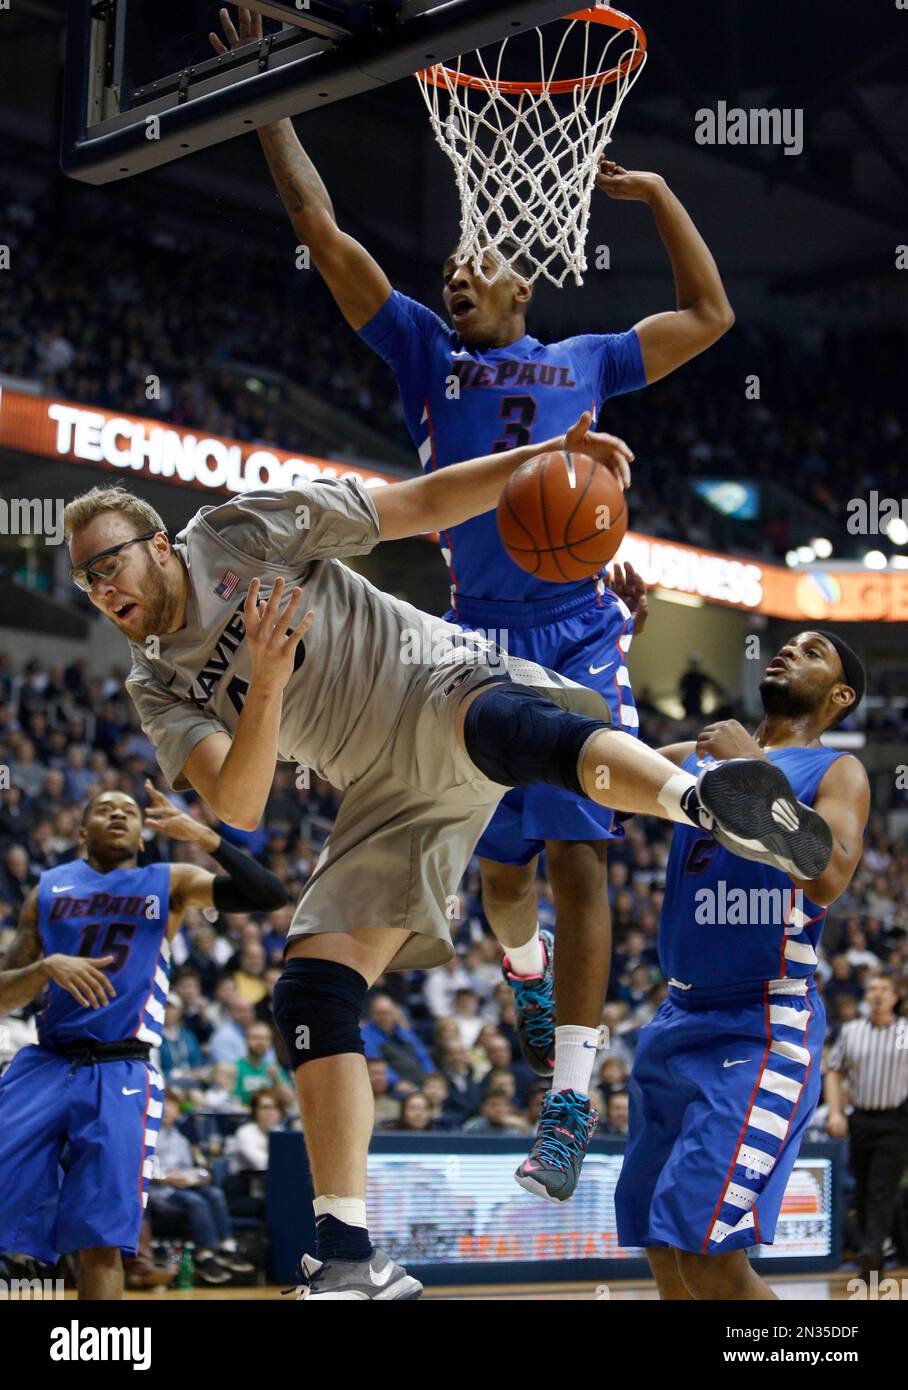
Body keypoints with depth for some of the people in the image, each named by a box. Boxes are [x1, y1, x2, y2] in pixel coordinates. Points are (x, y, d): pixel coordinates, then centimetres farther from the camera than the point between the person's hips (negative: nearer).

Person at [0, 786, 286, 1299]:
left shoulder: (170, 882, 11)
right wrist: (48, 966, -9)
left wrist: (201, 833, -12)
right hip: (44, 1064, 2)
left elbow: (269, 894, -3)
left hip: (121, 1074, -2)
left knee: (100, 1239, -12)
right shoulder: (50, 888, 15)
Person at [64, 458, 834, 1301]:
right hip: (387, 799, 6)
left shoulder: (240, 531, 0)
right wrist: (266, 685, -25)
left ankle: (708, 800, -71)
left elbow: (419, 505, 1)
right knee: (309, 994, -7)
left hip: (443, 690, -5)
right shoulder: (158, 689, 9)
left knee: (506, 728, -42)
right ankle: (351, 1259, -4)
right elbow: (238, 807, -8)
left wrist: (543, 457, -14)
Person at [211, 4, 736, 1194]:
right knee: (503, 864, 8)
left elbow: (710, 316, 24)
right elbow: (321, 229, 10)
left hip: (584, 633, -1)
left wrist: (659, 195, 18)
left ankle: (570, 1099, -8)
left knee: (577, 860, -9)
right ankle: (528, 970, 42)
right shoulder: (426, 353, 14)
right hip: (483, 640, 1)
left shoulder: (585, 361, 16)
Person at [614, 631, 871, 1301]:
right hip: (679, 1020, 7)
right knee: (661, 1246, 12)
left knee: (706, 1251, -19)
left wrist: (754, 772, -20)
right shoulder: (697, 757, 16)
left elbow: (828, 878, -21)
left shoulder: (835, 771, -3)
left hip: (765, 1027, -7)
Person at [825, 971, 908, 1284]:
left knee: (883, 1189, -14)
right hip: (860, 1119, 3)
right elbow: (834, 1073, 12)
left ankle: (871, 1249, -23)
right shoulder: (850, 1032, 10)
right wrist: (835, 1112, 0)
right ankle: (873, 1260, 18)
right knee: (862, 1191, 7)